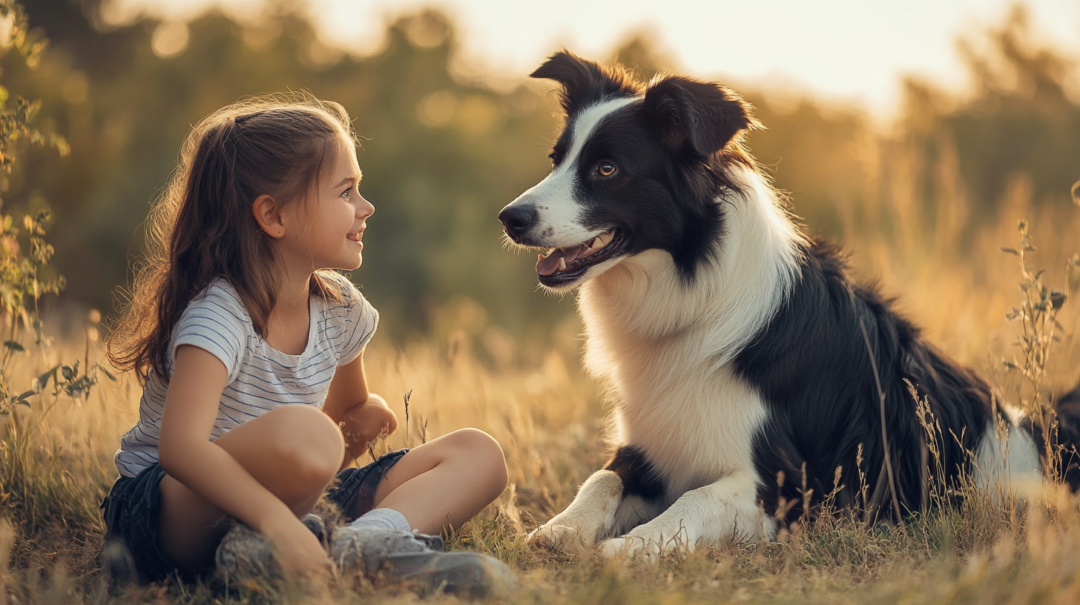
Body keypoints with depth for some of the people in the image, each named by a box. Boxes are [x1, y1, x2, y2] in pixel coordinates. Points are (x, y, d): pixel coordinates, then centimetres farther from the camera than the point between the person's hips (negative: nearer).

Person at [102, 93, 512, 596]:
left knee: (478, 455, -4)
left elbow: (348, 408, 23)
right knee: (303, 434, -42)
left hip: (283, 500, 9)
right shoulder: (219, 315, -20)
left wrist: (363, 418, -1)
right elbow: (180, 447, -35)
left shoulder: (339, 309, 4)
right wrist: (276, 520, -47)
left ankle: (367, 540, -30)